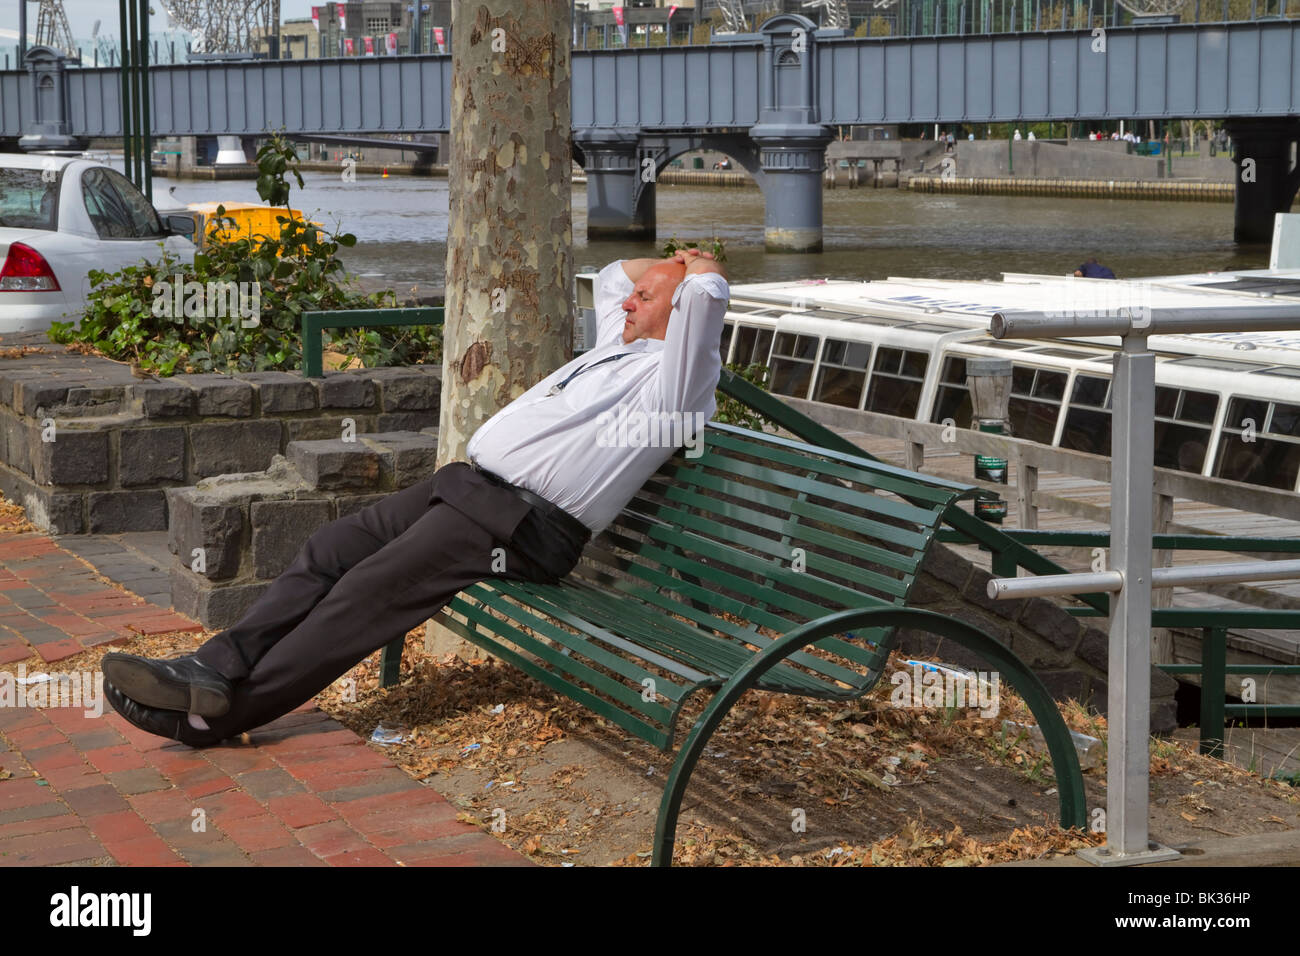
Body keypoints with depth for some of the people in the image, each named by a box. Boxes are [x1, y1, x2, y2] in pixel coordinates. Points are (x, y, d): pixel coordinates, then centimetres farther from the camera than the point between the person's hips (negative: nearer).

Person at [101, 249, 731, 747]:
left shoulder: (669, 377, -2)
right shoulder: (619, 345, 28)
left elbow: (707, 290, -18)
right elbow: (611, 276, 48)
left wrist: (698, 270, 3)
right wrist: (668, 263, 36)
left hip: (521, 524, -10)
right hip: (470, 481, 10)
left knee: (373, 589, -21)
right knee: (329, 551, -6)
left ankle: (221, 711, -25)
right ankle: (214, 669, -15)